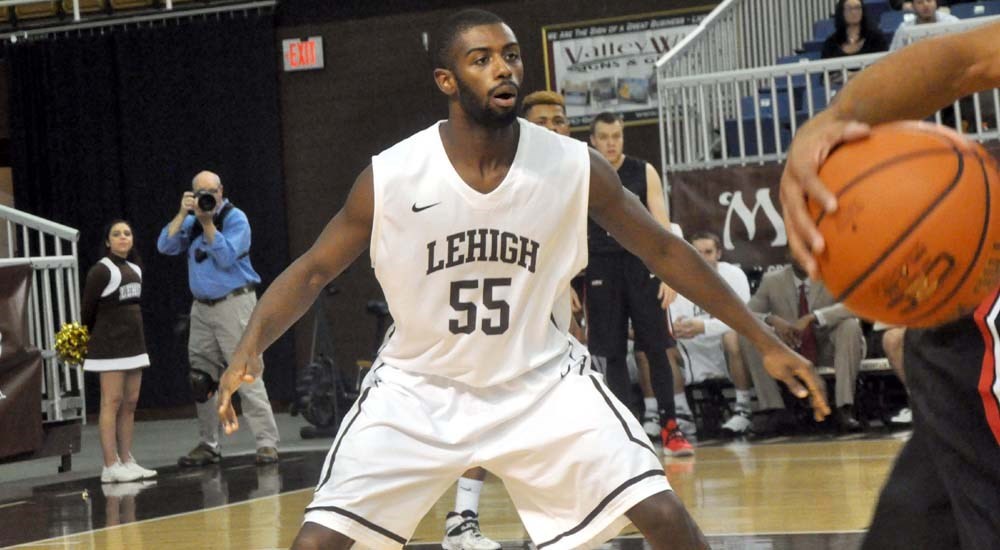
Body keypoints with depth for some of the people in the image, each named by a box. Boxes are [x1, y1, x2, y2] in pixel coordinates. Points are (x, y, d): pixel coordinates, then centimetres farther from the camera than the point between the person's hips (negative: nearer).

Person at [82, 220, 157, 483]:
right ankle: (110, 466, -9)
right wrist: (95, 334, 7)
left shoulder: (135, 270, 13)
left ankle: (127, 461, 13)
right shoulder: (101, 271, -9)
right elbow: (87, 308, -6)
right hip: (110, 345, -7)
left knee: (130, 403, 8)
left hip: (134, 343, 7)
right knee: (112, 402, -8)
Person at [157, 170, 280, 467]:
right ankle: (209, 445, 18)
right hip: (202, 308, 6)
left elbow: (226, 258, -16)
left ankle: (267, 442, -11)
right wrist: (183, 214, -8)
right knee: (201, 378, 8)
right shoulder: (191, 222, 13)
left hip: (234, 304, -6)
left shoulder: (235, 218, -4)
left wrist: (208, 223, -18)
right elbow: (165, 246, 0)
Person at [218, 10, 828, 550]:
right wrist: (250, 348, -23)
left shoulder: (577, 168, -13)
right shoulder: (389, 177, -16)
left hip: (543, 384, 1)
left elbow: (664, 251, -2)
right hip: (419, 391, 0)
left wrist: (766, 341, -2)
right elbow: (313, 272, -5)